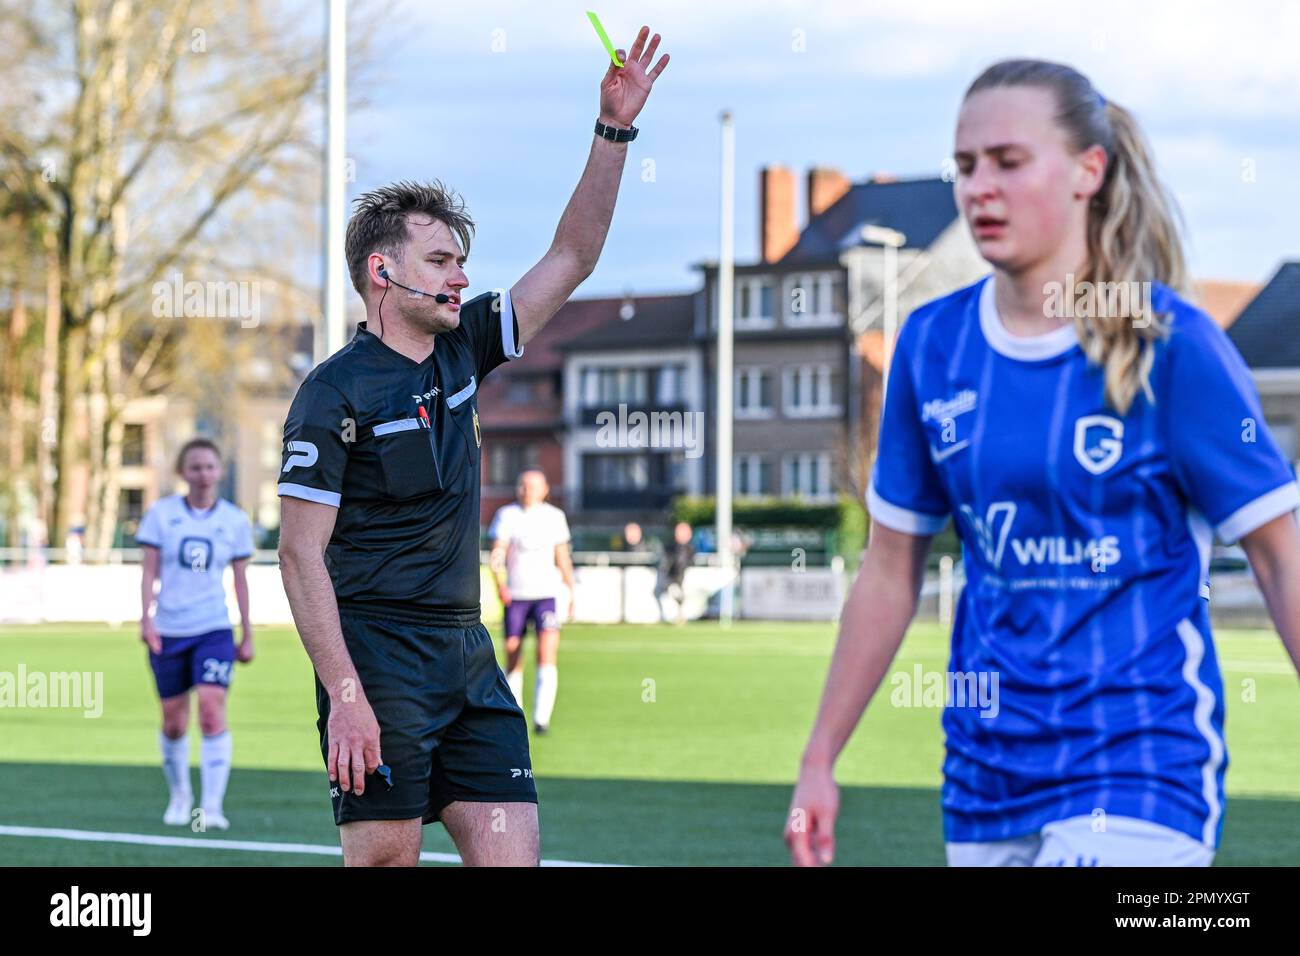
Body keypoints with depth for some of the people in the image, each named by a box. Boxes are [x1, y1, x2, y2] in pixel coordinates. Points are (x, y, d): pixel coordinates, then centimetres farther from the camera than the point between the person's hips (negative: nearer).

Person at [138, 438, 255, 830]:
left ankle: (212, 807, -17)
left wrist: (248, 635, 9)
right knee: (174, 722, 7)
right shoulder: (161, 514, 1)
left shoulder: (235, 521, 3)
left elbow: (240, 580, 9)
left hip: (214, 630, -1)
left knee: (212, 711, -17)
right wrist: (146, 618, -13)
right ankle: (179, 795, 30)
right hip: (168, 631, 1)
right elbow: (149, 570, -1)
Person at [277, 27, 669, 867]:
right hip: (380, 661, -7)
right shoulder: (335, 392, -8)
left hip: (468, 656, 7)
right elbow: (301, 554, -12)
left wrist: (615, 131, 5)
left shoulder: (461, 350, 12)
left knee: (512, 854, -3)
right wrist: (346, 696, -19)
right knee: (385, 858, -7)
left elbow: (571, 261, 14)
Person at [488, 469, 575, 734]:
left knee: (548, 647, -18)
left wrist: (572, 590, 17)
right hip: (515, 596, 0)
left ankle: (542, 718, -22)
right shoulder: (507, 515, 0)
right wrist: (499, 584, -24)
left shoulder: (554, 516, 7)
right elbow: (497, 555, -7)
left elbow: (562, 556, 17)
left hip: (545, 594, 0)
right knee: (513, 656, 4)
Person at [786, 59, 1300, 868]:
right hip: (986, 773, 5)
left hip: (1138, 771, -5)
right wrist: (819, 762, 13)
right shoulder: (931, 344, 5)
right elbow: (891, 572, 13)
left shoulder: (1174, 346, -8)